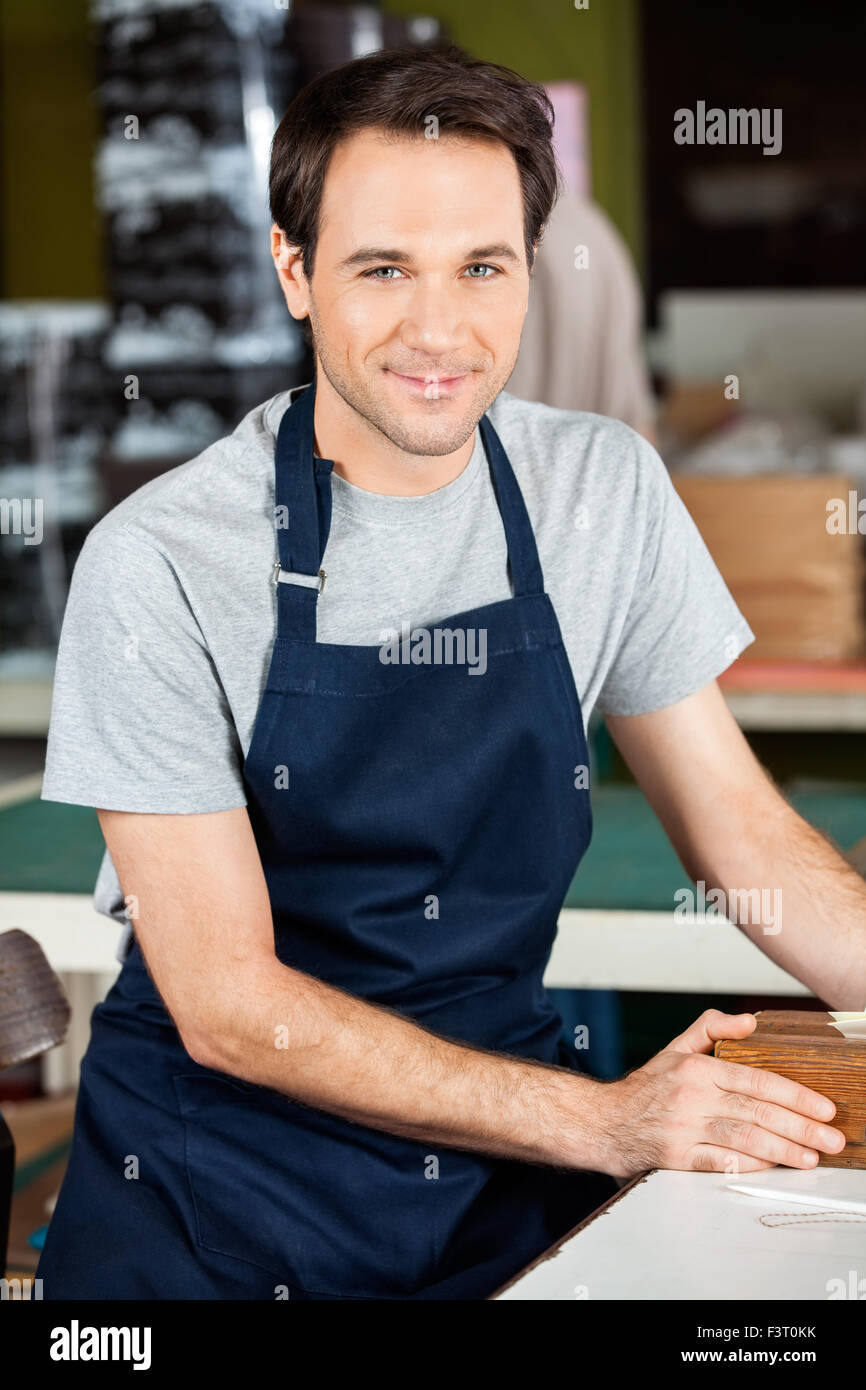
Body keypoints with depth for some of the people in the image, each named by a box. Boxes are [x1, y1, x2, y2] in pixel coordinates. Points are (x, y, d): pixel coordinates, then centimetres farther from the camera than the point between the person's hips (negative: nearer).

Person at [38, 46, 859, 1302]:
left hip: (507, 1172, 4)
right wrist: (600, 1118, -22)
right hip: (220, 1190, -3)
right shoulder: (162, 563, -14)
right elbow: (228, 1005, -14)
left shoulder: (606, 490, -1)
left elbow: (743, 833, 6)